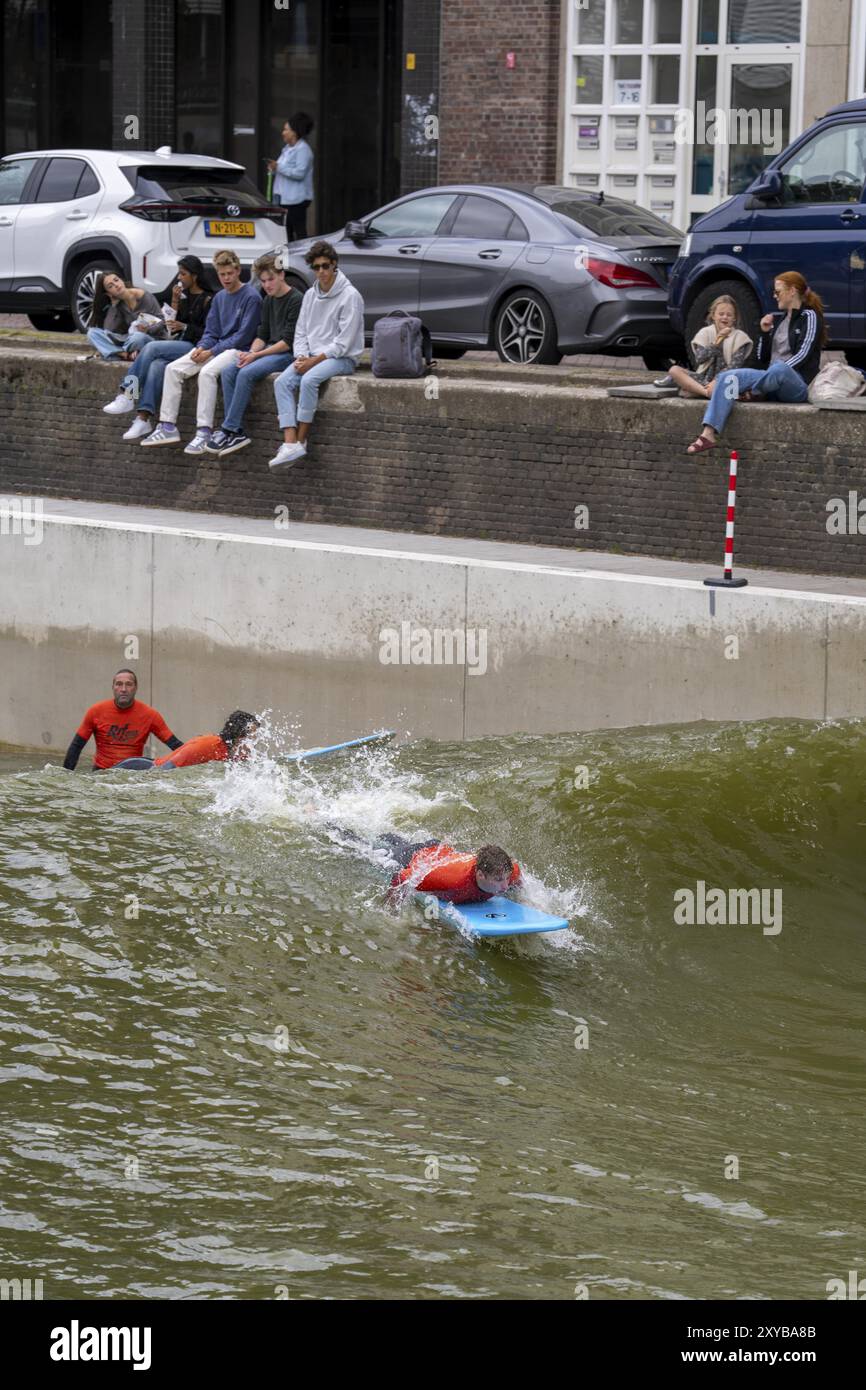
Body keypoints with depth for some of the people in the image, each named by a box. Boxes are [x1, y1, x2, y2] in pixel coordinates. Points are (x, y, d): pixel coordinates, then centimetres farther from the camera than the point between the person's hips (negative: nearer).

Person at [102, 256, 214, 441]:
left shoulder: (208, 299, -3)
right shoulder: (183, 295, 19)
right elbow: (173, 325, 14)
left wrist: (185, 327, -14)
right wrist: (175, 302, 2)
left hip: (194, 346, -6)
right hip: (178, 343, 6)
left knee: (152, 348, -27)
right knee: (157, 365, -27)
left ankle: (127, 396, -28)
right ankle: (143, 419, -39)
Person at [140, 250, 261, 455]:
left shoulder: (251, 297, -8)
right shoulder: (219, 298, 16)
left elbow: (244, 335, -13)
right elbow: (211, 331, 16)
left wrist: (211, 351, -14)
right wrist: (202, 347, -7)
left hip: (238, 349, -8)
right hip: (215, 348, 8)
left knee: (207, 372, -35)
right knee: (173, 369, -9)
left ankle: (204, 432, -35)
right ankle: (167, 427, -10)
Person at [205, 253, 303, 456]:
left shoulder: (296, 300, -11)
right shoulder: (268, 301, 16)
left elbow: (289, 341, -15)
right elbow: (262, 334, 16)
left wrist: (257, 355, -17)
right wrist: (251, 352, -6)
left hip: (288, 354, -8)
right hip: (269, 350, 8)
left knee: (246, 373, -28)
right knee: (229, 371, -13)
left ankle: (229, 430, -24)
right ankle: (236, 432, -19)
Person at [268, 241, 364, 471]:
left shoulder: (350, 296, -9)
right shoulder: (310, 295, 14)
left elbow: (344, 342, -14)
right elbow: (300, 332, 15)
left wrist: (315, 360, -16)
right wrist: (301, 357, -5)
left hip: (342, 358, -7)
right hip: (311, 356, 7)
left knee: (309, 380, -34)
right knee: (282, 381, -20)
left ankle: (301, 441, -26)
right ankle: (290, 443, -31)